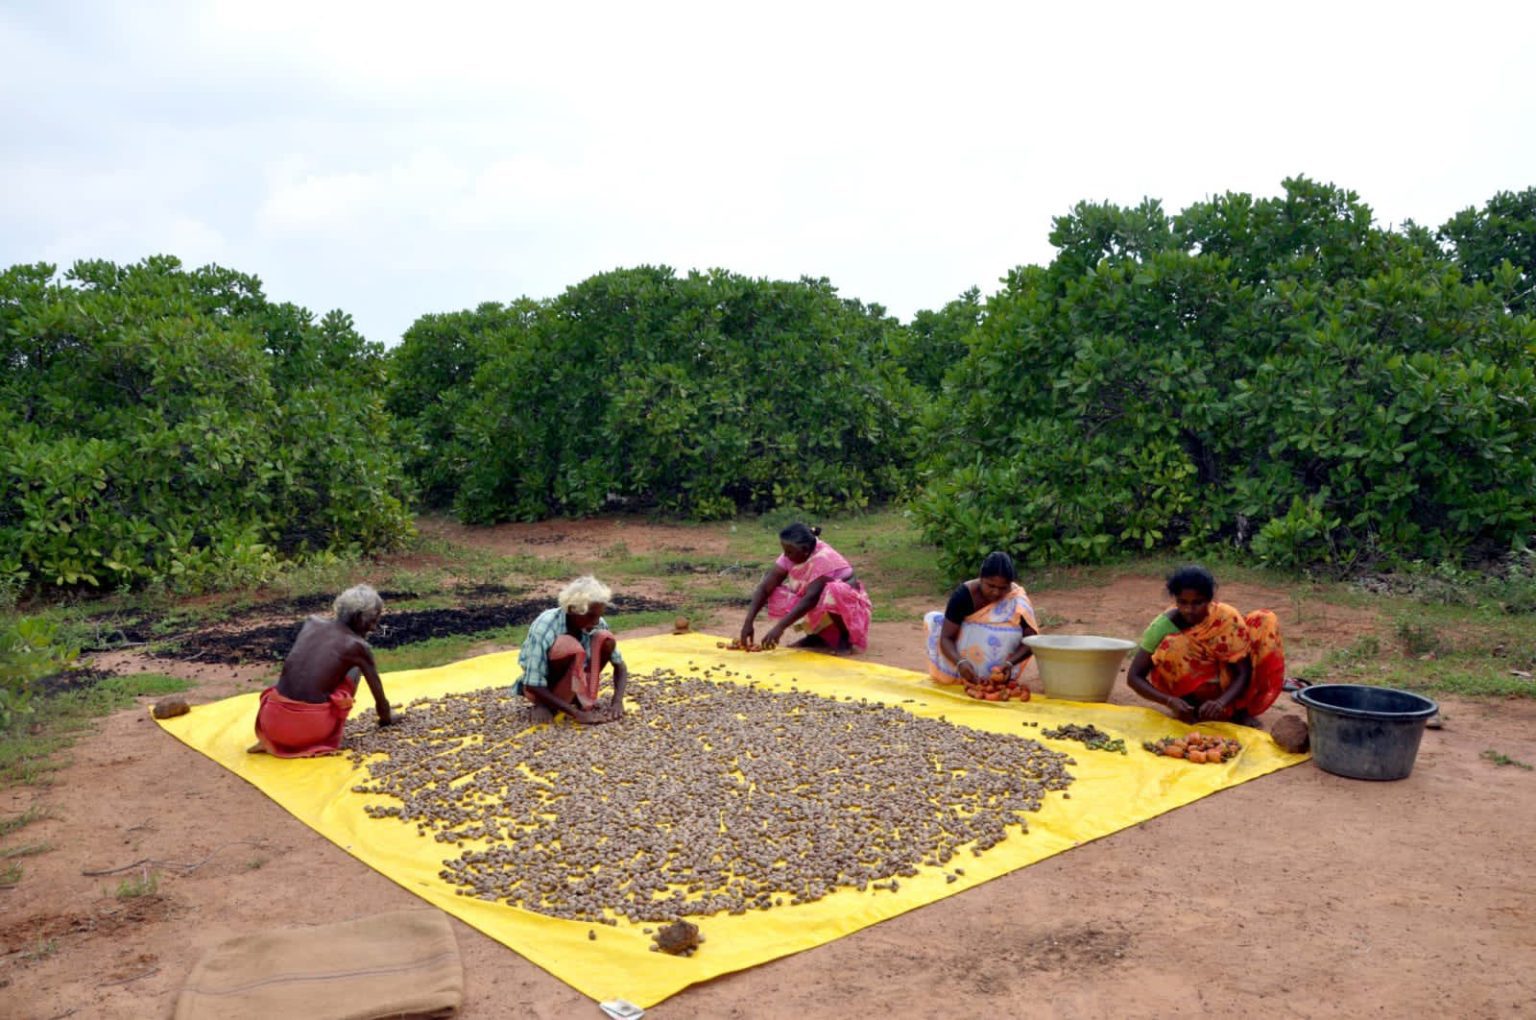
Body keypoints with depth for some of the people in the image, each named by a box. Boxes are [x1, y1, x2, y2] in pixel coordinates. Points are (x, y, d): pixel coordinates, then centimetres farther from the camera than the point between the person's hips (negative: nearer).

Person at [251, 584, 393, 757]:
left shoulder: (312, 622, 14)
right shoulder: (358, 646, 1)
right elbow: (379, 693, 13)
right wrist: (386, 718, 35)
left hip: (274, 722, 4)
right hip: (312, 726, -4)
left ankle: (274, 739, 16)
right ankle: (329, 736, 11)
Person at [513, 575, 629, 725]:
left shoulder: (598, 624, -16)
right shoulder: (544, 629, -32)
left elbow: (620, 665, -7)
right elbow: (533, 686, -32)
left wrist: (617, 702, -25)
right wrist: (577, 714, -36)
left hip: (572, 678, 5)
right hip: (540, 688, -5)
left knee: (606, 638, -20)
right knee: (571, 648, -36)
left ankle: (584, 699, -6)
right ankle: (545, 705, -15)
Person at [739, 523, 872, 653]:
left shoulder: (823, 558, -30)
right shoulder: (791, 556, -12)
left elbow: (811, 599, -39)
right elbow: (764, 588, -16)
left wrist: (780, 627, -43)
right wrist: (748, 623, -26)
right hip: (820, 606, 6)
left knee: (833, 593, -39)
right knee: (776, 596, -13)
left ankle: (846, 636, -12)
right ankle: (819, 634, 2)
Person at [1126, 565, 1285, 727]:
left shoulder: (1226, 617, -19)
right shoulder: (1163, 626, -21)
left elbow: (1243, 672, -18)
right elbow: (1133, 677, -21)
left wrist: (1221, 702, -38)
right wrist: (1170, 700, -37)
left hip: (1225, 689, 2)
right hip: (1188, 695, -2)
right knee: (1172, 646, -33)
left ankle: (1240, 709, -7)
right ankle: (1192, 706, -9)